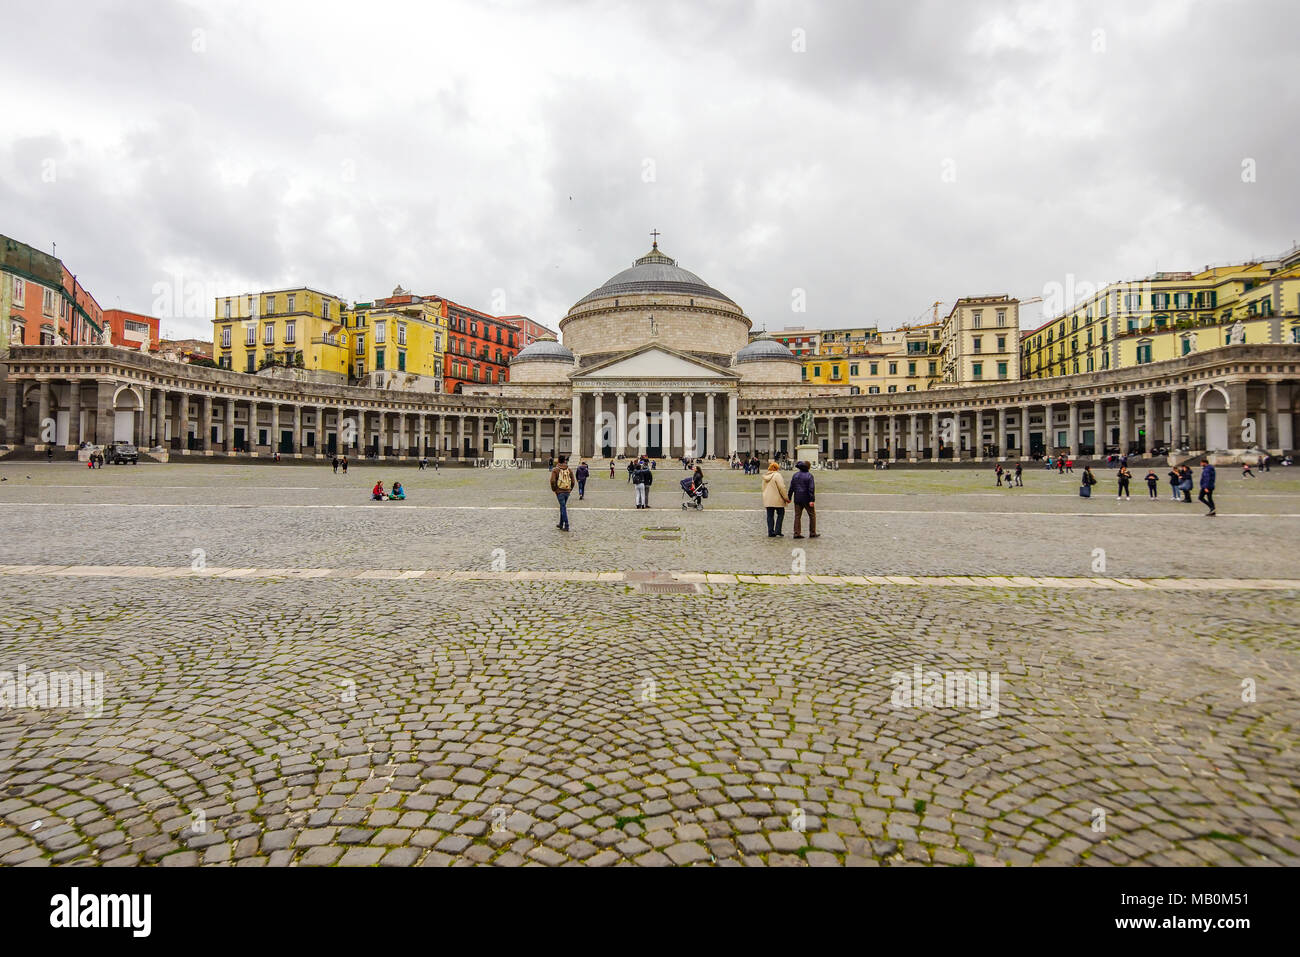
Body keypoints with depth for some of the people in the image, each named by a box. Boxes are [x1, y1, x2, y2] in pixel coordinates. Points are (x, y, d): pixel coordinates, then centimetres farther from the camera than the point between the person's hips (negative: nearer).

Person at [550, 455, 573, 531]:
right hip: (567, 492, 4)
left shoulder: (555, 470, -6)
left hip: (560, 491, -4)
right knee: (562, 507, 19)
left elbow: (552, 481, -14)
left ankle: (566, 526, -9)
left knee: (563, 508, -4)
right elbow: (572, 481, 6)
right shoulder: (569, 470, 6)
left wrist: (554, 489, 0)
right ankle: (561, 524, 27)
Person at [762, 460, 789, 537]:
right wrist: (786, 498, -9)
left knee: (770, 516, 10)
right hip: (777, 499, -6)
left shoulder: (765, 477, 10)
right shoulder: (777, 475, -12)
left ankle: (770, 532, 10)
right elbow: (781, 488, -16)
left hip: (767, 500, 6)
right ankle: (777, 531, 1)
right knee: (780, 514, 6)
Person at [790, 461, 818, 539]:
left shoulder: (795, 475, 5)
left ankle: (797, 533, 4)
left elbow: (791, 488, 5)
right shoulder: (809, 475, -9)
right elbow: (811, 488, -15)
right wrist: (812, 500, -17)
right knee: (812, 515, 9)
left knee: (797, 516, 7)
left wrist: (789, 498, 11)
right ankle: (812, 533, 11)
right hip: (807, 499, -4)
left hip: (797, 499, 4)